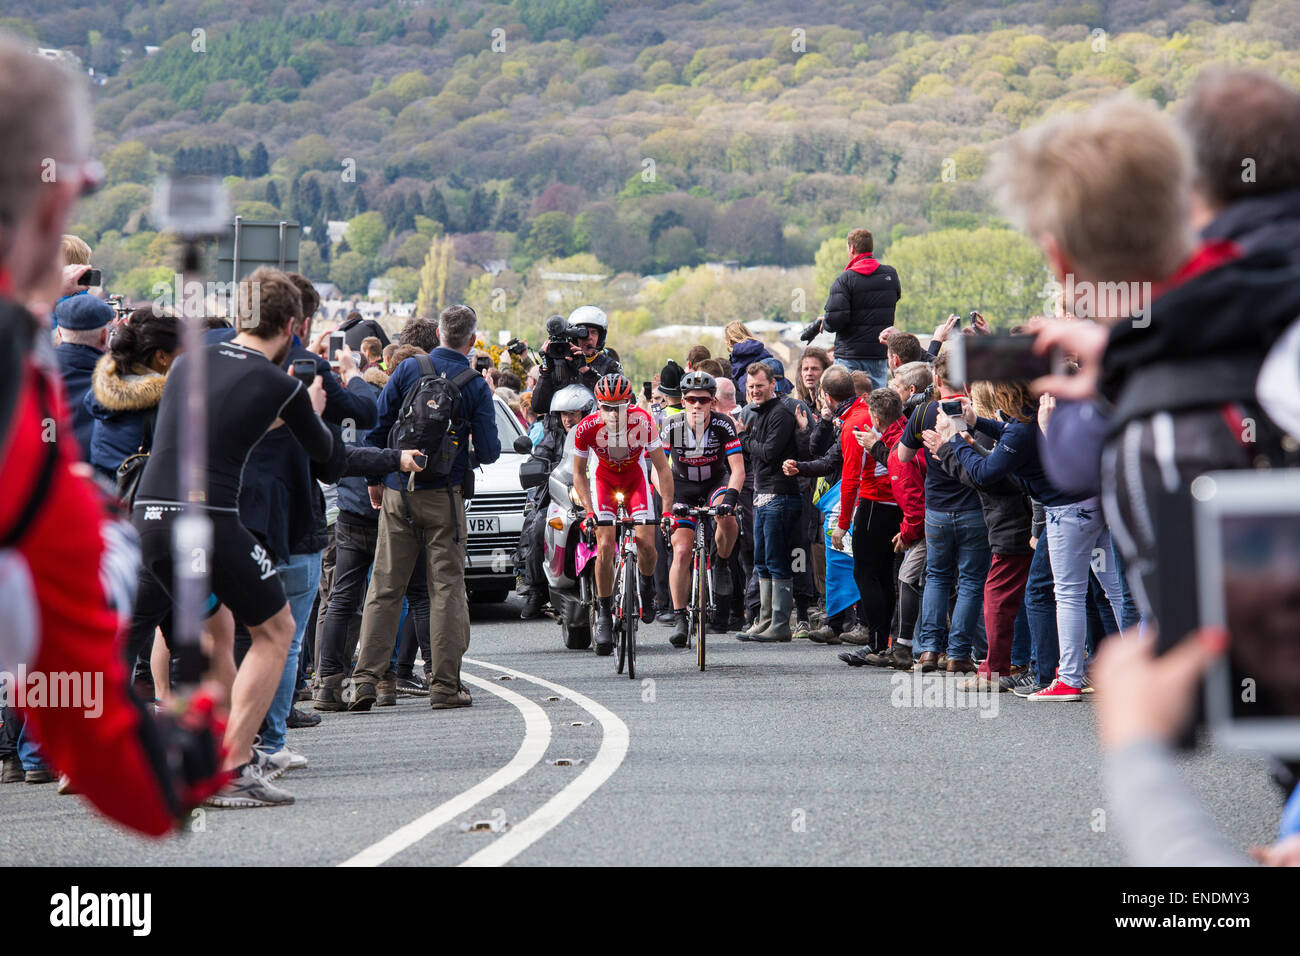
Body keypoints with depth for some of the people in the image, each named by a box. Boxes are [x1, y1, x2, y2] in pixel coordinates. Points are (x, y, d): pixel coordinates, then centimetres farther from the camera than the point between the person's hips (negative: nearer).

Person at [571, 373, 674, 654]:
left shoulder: (642, 421, -30)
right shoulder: (587, 428, -28)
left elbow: (662, 467, -21)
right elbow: (579, 474, -14)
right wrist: (589, 511, -25)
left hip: (635, 477, 0)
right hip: (604, 479, 0)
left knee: (646, 545, -14)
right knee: (605, 547, -16)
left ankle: (646, 586, 21)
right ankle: (603, 615, -4)